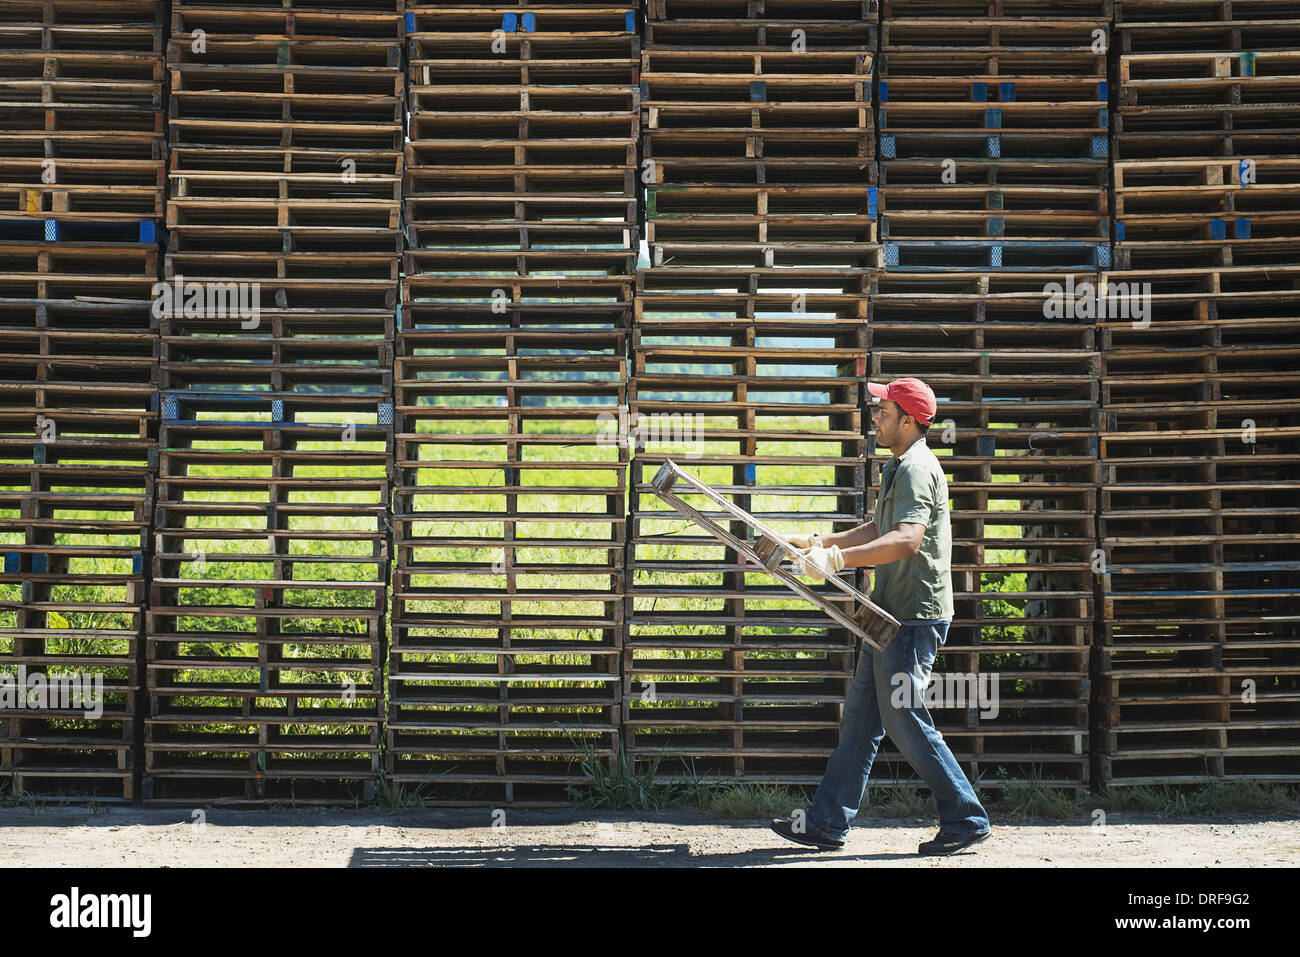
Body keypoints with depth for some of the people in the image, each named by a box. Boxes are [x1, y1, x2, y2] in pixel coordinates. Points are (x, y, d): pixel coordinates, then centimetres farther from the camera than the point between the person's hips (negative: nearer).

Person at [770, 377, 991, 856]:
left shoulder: (918, 469, -17)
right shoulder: (897, 467, 17)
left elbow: (905, 540, -32)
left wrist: (838, 560, -38)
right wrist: (819, 542, 24)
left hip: (914, 616, -10)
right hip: (891, 615, 10)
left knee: (906, 722, -4)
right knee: (860, 718, 11)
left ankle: (966, 820, 8)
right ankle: (827, 822, 16)